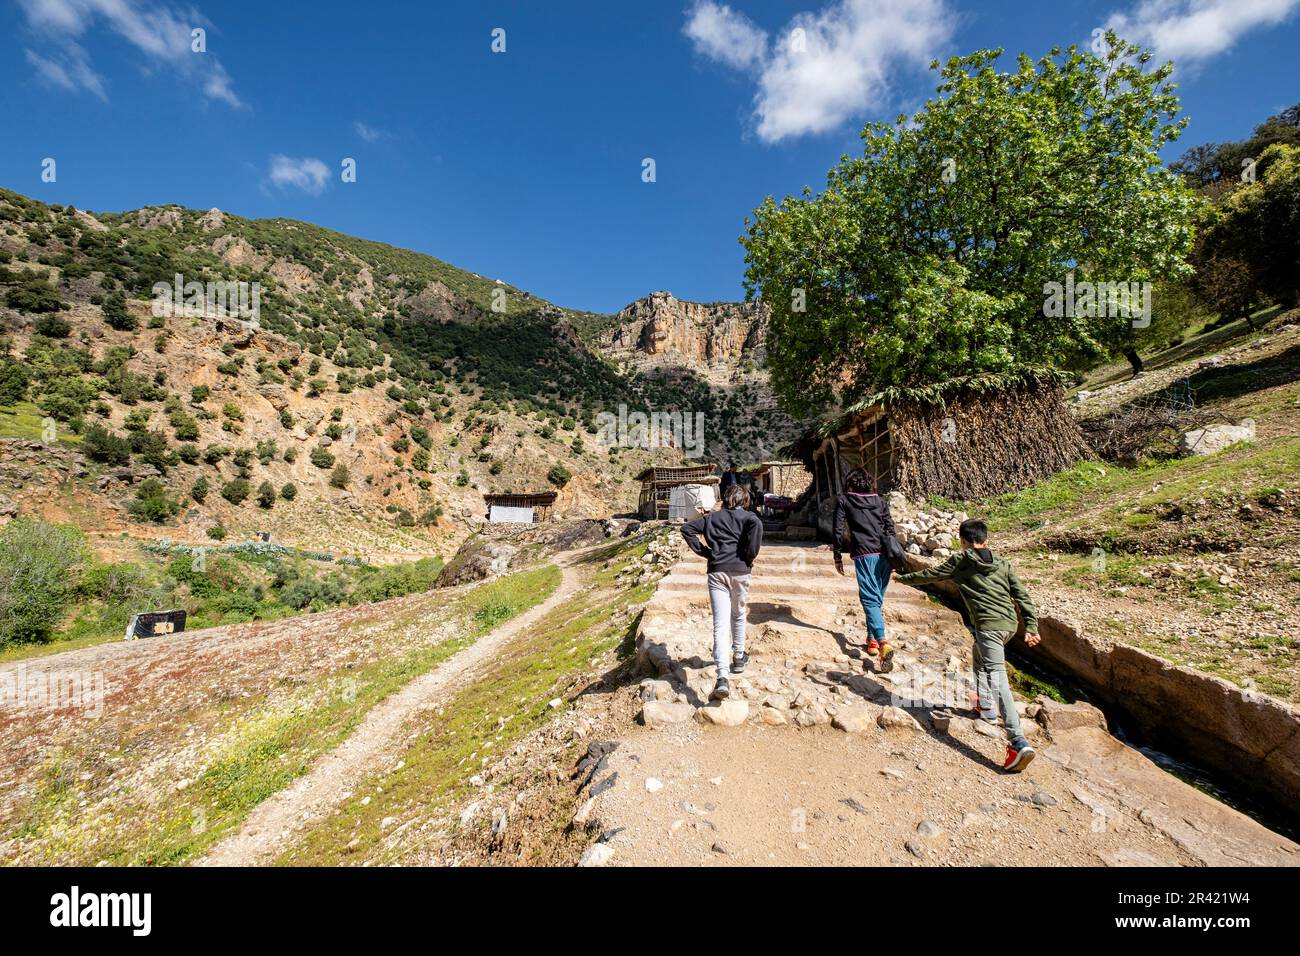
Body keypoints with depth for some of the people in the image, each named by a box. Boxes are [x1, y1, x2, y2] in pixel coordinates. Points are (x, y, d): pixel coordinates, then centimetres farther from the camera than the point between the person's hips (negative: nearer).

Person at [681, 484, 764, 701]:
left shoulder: (712, 517, 17)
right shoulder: (748, 516, 9)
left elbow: (686, 529, 7)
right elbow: (756, 526, -15)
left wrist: (703, 551, 10)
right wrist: (750, 557, -4)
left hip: (716, 572, 0)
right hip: (740, 571, 0)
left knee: (720, 624, -6)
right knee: (738, 615, 25)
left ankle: (722, 678, -19)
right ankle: (738, 659, 41)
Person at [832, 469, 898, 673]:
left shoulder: (844, 500, 7)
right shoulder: (879, 500, 17)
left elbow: (837, 530, 1)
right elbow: (890, 529, 13)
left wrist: (837, 556, 9)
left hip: (864, 554, -5)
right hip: (884, 554, 5)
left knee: (870, 599, -9)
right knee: (877, 598, 16)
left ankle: (883, 642, -26)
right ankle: (872, 639, 24)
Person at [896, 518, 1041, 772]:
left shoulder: (959, 561, 2)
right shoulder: (1002, 563, 15)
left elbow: (931, 575, 10)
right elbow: (1022, 595, 10)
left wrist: (904, 578, 25)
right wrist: (1031, 627, 10)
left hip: (989, 626, -7)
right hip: (1010, 624, 7)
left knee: (997, 680, -12)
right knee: (978, 655, 30)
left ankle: (1018, 742, -20)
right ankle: (986, 706, 39)